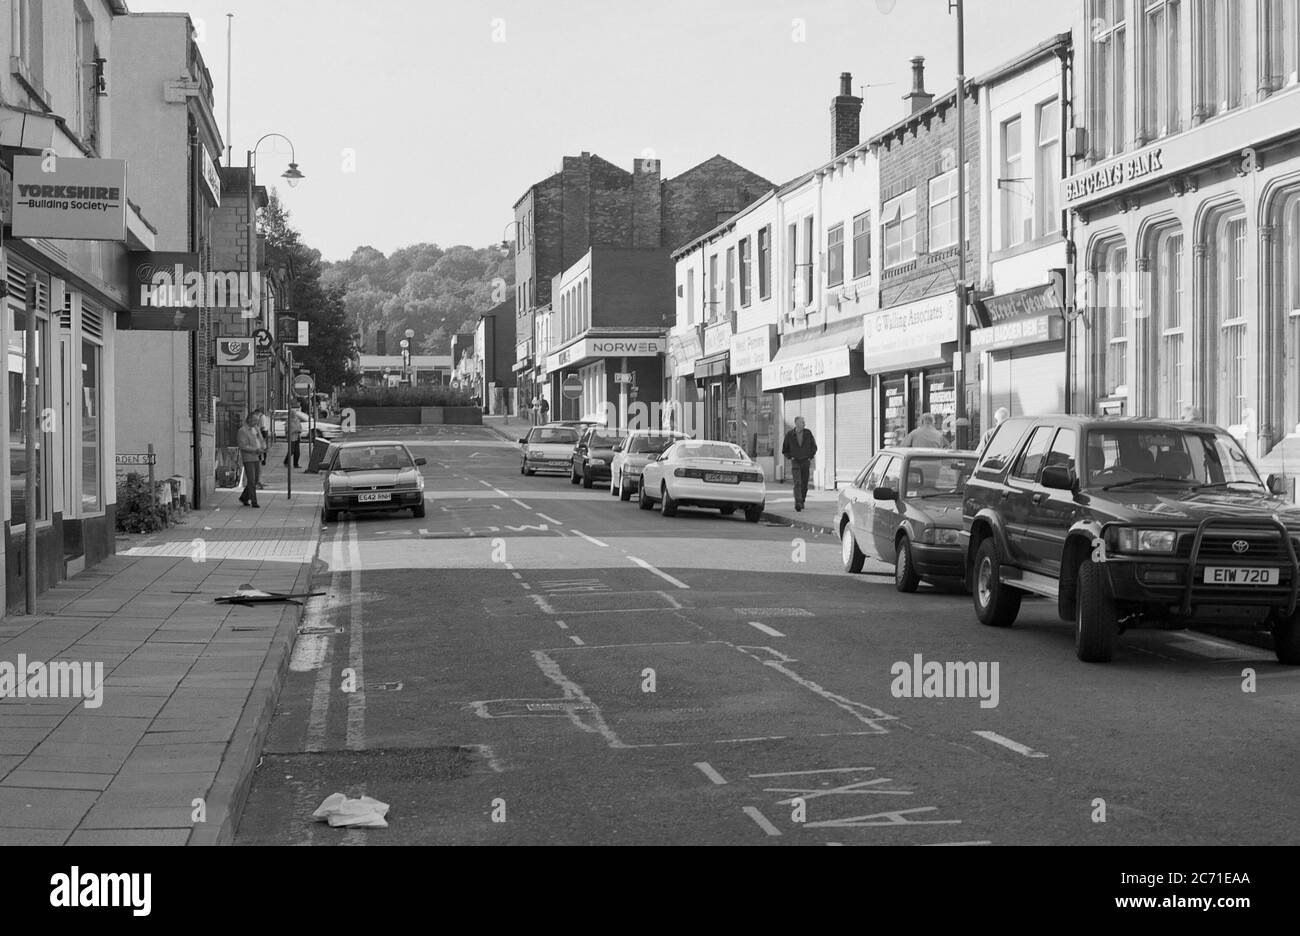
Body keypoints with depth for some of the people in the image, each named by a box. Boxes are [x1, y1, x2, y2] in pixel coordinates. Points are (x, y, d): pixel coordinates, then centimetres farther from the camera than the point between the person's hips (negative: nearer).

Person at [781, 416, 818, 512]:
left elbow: (814, 446, 12)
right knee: (797, 483, -16)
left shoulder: (808, 433, 0)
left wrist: (811, 458, 3)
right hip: (795, 462, -2)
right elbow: (785, 449, 10)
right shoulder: (790, 435, -2)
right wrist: (790, 458, 0)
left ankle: (802, 502, 25)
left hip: (806, 462, 2)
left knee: (804, 484, 7)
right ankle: (798, 503, -24)